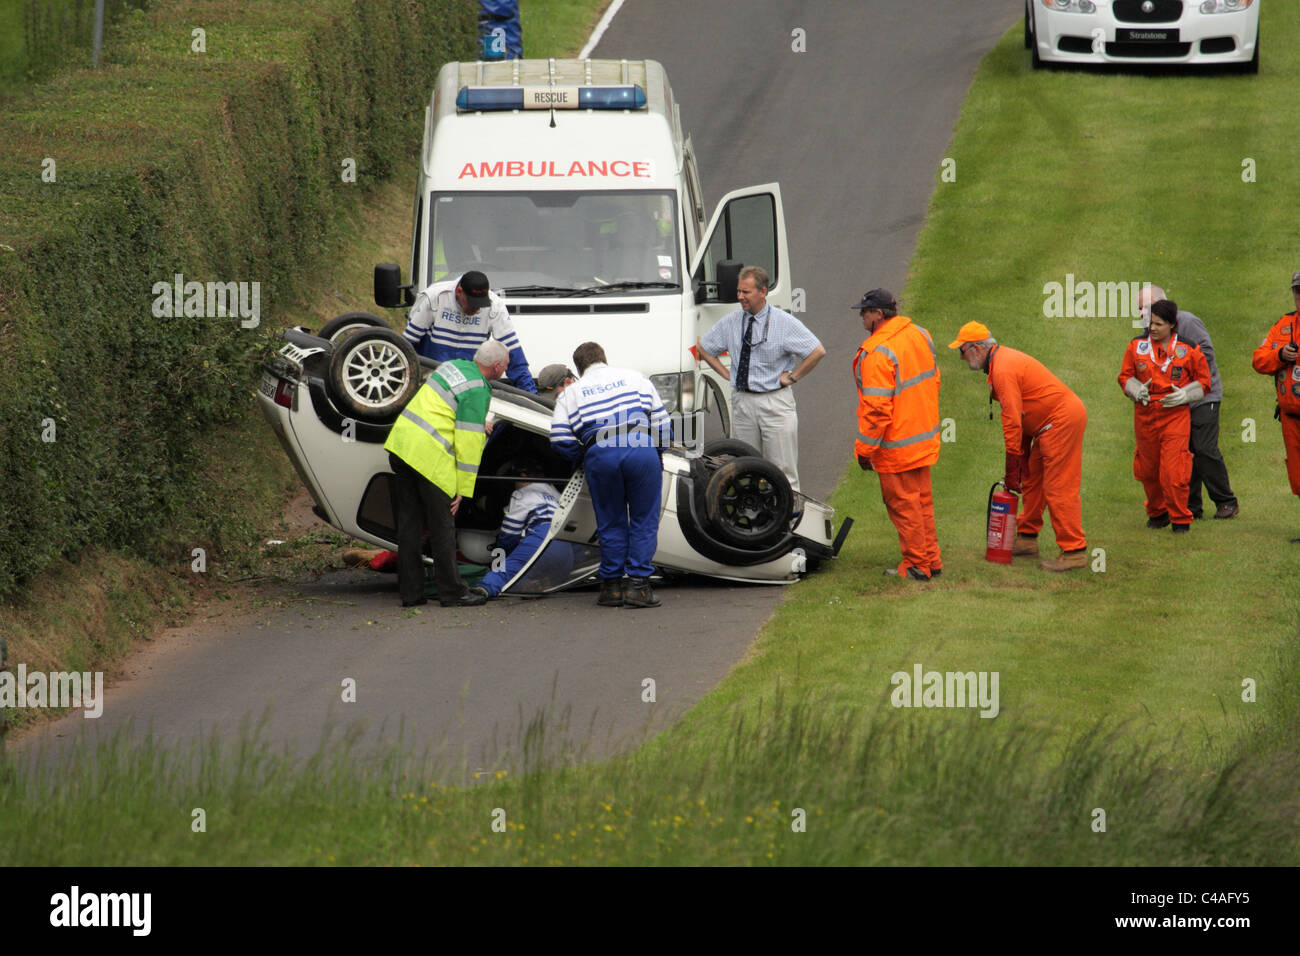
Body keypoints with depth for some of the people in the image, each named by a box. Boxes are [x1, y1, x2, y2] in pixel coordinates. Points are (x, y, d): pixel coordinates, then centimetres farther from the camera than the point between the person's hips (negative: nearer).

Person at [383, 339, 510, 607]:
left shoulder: (453, 365, 15)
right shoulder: (477, 391, -11)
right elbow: (469, 443, -12)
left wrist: (477, 423, 41)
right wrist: (463, 489, -7)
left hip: (401, 442, 9)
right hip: (430, 456, -9)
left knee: (409, 524, 10)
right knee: (442, 527, 1)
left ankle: (410, 592, 14)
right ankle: (451, 591, 7)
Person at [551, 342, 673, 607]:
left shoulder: (571, 393, 20)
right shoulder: (635, 378, 23)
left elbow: (560, 437, 6)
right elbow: (660, 420, 16)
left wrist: (581, 456, 23)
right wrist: (658, 452, 27)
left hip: (600, 454, 0)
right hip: (642, 449, 0)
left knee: (611, 523, 13)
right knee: (644, 521, 8)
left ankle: (611, 585, 13)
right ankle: (638, 583, 2)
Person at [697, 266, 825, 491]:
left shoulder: (785, 323, -5)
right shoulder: (730, 322, 6)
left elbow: (817, 352, -6)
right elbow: (702, 348, 20)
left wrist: (791, 377, -7)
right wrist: (727, 374, 9)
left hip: (775, 402, -4)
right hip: (742, 402, 4)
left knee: (783, 471, -5)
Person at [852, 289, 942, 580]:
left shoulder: (876, 354, -24)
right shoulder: (920, 335, 3)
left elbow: (877, 408, -25)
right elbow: (933, 379, 16)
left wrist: (865, 448, -15)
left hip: (896, 445, -9)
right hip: (924, 439, 9)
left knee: (903, 504, 3)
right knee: (922, 500, 18)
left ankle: (916, 565, 10)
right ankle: (931, 561, 26)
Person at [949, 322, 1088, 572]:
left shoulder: (1003, 369, -20)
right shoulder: (1001, 360, 13)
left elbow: (1012, 421, -20)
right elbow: (1017, 417, 18)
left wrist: (1012, 470, -15)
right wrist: (1022, 455, 17)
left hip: (1063, 422, -11)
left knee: (1059, 489, -10)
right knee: (1032, 480, 18)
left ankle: (1074, 551, -8)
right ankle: (1027, 539, 27)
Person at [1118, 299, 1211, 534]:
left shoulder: (1188, 349, -1)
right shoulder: (1137, 346, 5)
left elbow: (1203, 381, 7)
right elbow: (1125, 376, 14)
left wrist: (1183, 395, -9)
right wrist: (1137, 391, -7)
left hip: (1176, 415, -3)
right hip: (1145, 415, 3)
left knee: (1174, 471, -11)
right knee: (1148, 469, 12)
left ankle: (1181, 520, 3)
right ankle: (1157, 512, 33)